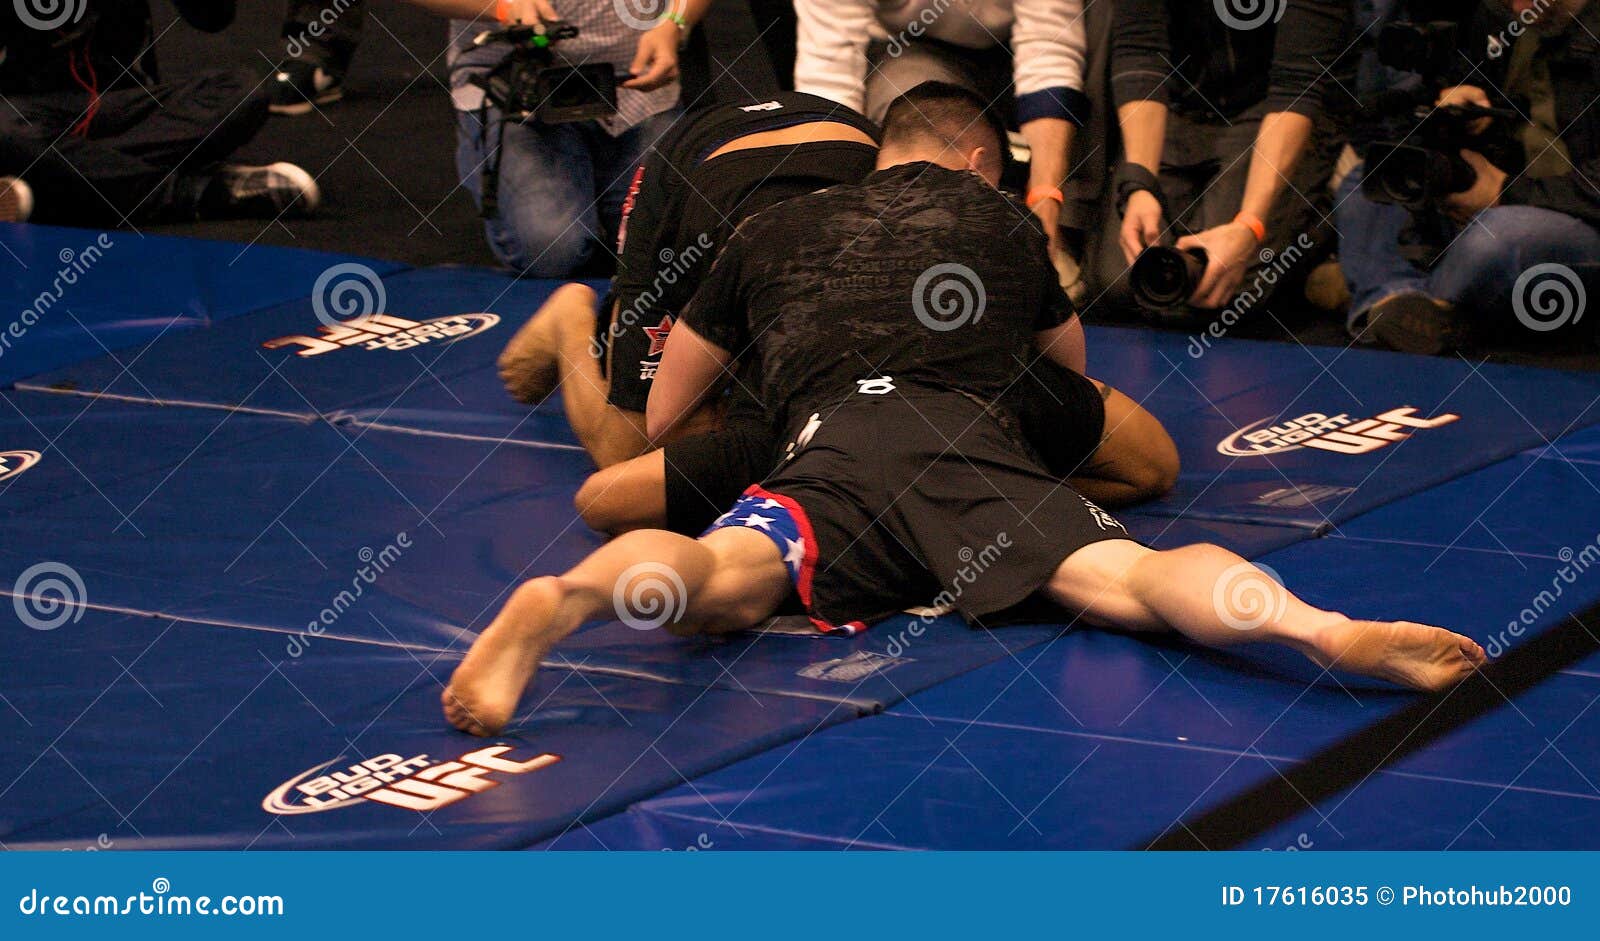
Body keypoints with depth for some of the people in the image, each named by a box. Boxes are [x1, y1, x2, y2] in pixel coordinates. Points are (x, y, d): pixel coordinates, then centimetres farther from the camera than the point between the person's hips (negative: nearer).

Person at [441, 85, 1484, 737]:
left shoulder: (772, 231, 34)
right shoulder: (1000, 220, 35)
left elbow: (664, 417, 39)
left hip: (832, 446, 0)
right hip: (973, 445, 0)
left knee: (723, 581, -25)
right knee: (1125, 577, -17)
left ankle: (564, 597, -57)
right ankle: (1323, 627, -45)